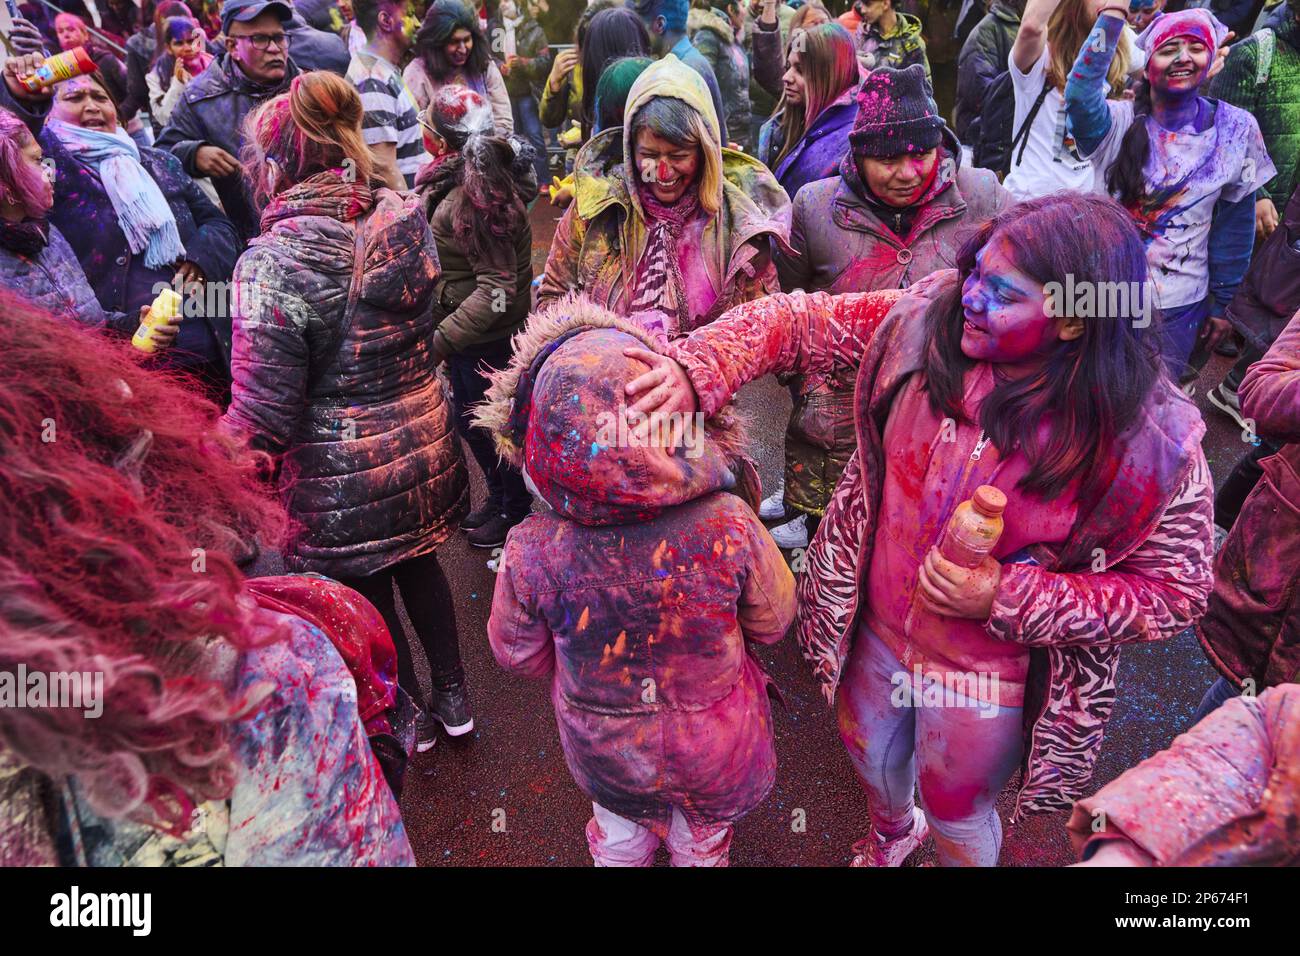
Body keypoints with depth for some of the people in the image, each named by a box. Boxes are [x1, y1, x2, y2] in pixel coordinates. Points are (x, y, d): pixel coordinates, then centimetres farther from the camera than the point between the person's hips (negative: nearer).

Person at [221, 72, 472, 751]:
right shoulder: (405, 221, -6)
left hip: (343, 473, -5)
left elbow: (265, 410, -19)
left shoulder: (273, 262, -23)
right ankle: (452, 696, 42)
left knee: (365, 598, 17)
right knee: (419, 565, 26)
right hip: (422, 441, 6)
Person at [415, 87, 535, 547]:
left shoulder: (471, 197, -27)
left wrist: (440, 340, -28)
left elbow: (498, 288, -28)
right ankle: (499, 497, 43)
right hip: (468, 332, 9)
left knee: (487, 423, 9)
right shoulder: (458, 179, 0)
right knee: (470, 420, 22)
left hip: (489, 337, -9)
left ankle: (515, 512, 31)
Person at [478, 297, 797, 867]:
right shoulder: (728, 525, -35)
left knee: (619, 844, 35)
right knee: (701, 843, 34)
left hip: (604, 752, 1)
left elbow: (517, 655, -12)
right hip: (716, 754, 0)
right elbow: (772, 623, -15)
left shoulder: (530, 554, -34)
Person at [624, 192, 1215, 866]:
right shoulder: (923, 321, -19)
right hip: (876, 631, 4)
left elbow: (1173, 593, -16)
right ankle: (892, 831, 70)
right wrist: (698, 370, -33)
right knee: (869, 758, 32)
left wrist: (1004, 597, -28)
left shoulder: (1150, 442, -26)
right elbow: (797, 322, -15)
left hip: (987, 680, -3)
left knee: (956, 816, 24)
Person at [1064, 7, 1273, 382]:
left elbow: (1235, 221, 3)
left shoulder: (1236, 128, -4)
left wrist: (1220, 302, 6)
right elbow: (1079, 97, -32)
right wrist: (1113, 11, -32)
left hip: (1181, 306, 1)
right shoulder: (1120, 120, -8)